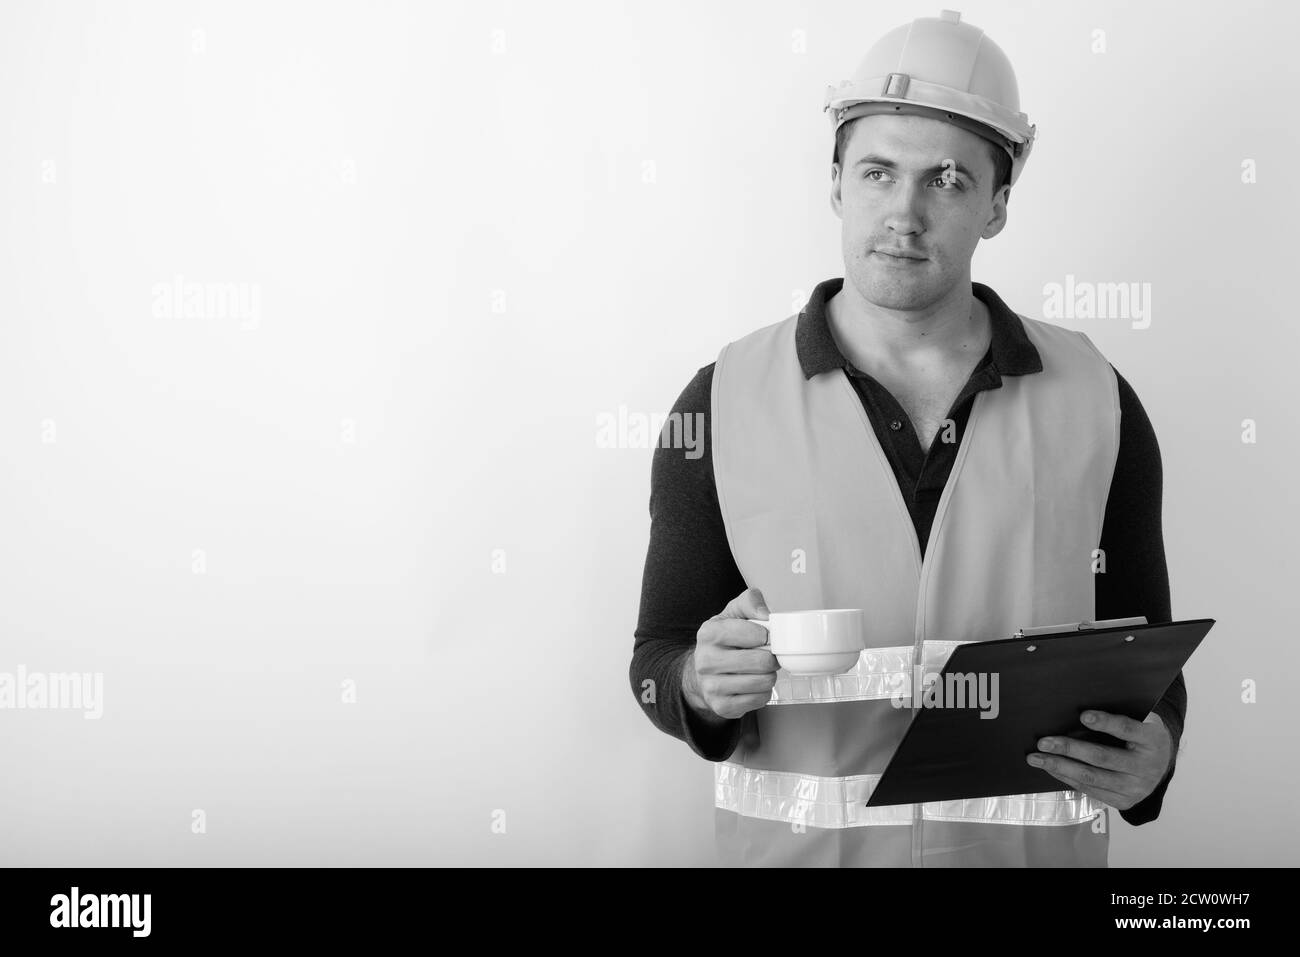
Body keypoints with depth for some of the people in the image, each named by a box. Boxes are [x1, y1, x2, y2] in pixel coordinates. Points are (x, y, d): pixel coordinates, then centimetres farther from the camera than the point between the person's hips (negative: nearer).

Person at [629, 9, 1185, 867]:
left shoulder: (1096, 402, -4)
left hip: (1032, 846, 1)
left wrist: (1150, 753, -16)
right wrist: (708, 686, -23)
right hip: (793, 842, -1)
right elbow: (659, 660, -1)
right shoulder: (722, 403, -6)